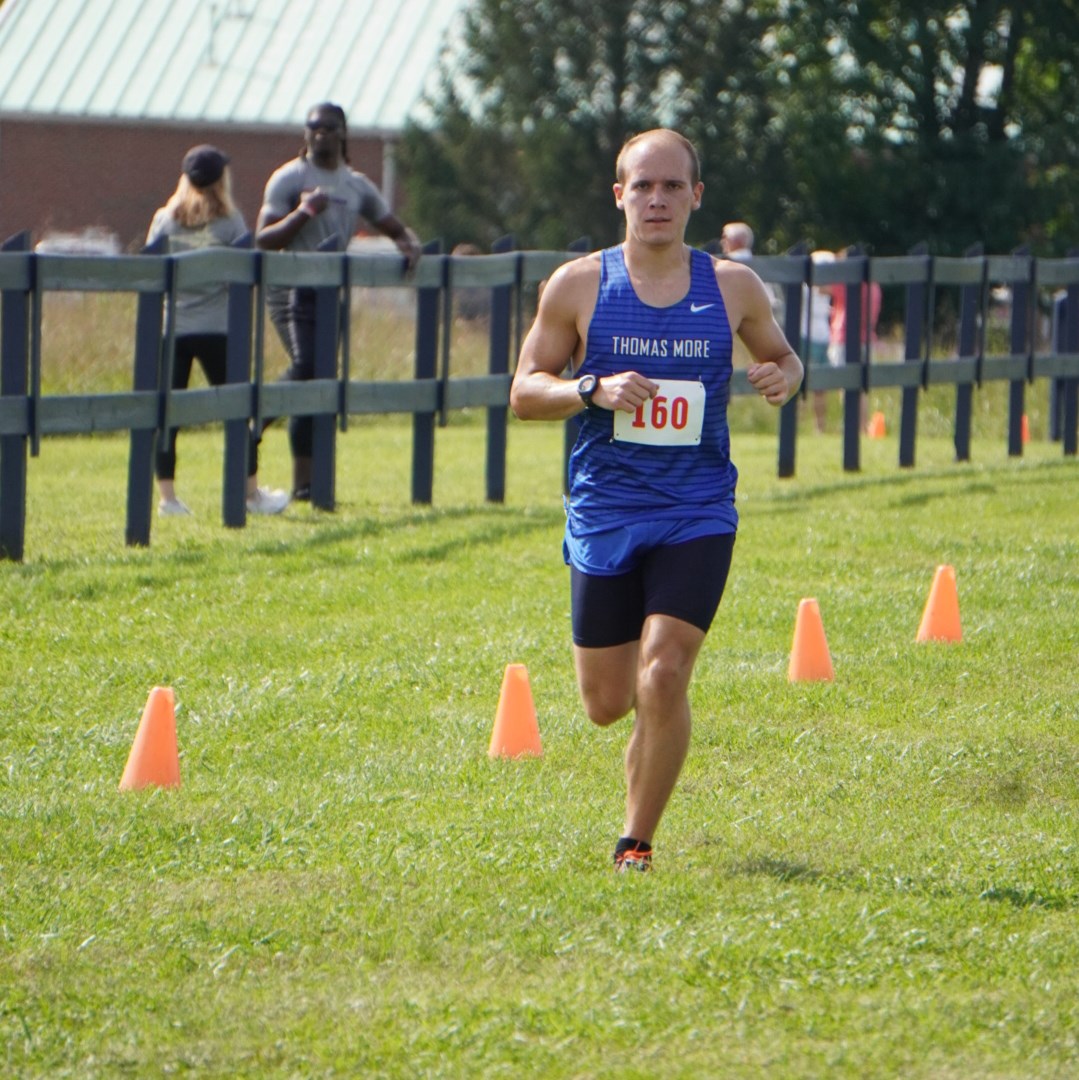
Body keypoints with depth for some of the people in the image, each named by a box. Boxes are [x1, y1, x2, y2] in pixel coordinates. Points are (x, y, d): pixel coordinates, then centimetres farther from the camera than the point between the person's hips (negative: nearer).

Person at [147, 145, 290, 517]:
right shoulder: (230, 222, -4)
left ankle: (167, 496, 0)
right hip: (217, 329, -2)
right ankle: (251, 493, 14)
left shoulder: (164, 220, 2)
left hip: (171, 329, 2)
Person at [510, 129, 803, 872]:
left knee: (664, 679, -16)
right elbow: (524, 391, 2)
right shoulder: (579, 286, -1)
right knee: (607, 704, 4)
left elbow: (781, 355, 18)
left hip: (698, 513, -1)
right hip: (604, 512, 1)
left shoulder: (734, 288, 2)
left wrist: (786, 376, -7)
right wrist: (593, 390, -18)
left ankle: (638, 842, 2)